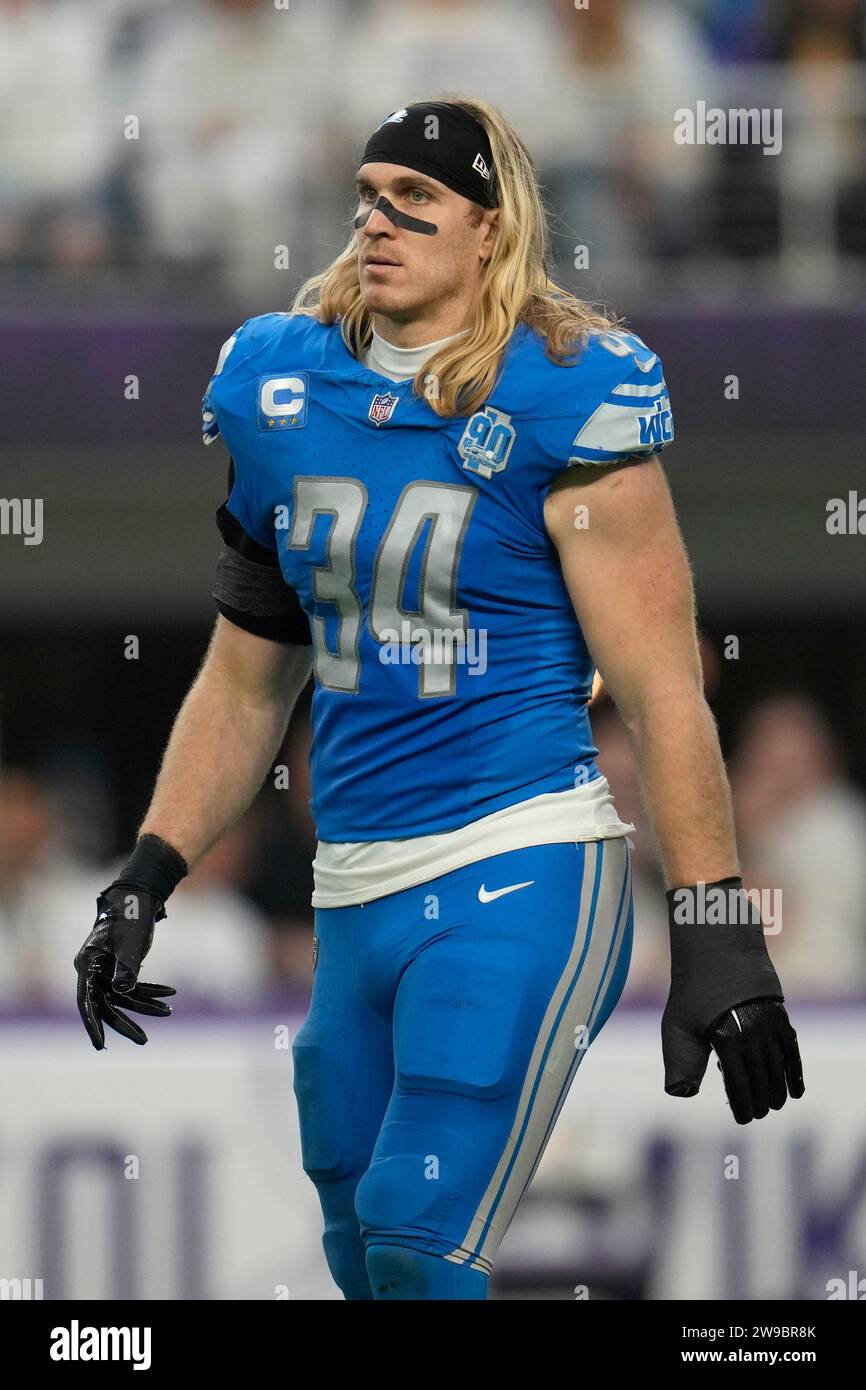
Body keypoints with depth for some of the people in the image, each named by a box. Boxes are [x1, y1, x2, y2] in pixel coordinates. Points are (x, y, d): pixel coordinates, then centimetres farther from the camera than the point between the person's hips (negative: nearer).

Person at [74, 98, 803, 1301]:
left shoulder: (558, 401, -9)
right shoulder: (284, 388, 9)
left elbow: (662, 692, -10)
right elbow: (245, 684, 18)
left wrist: (716, 934, -15)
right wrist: (144, 883, 12)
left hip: (521, 878, -7)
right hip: (357, 888, 7)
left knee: (418, 1250, -15)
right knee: (361, 1243, 12)